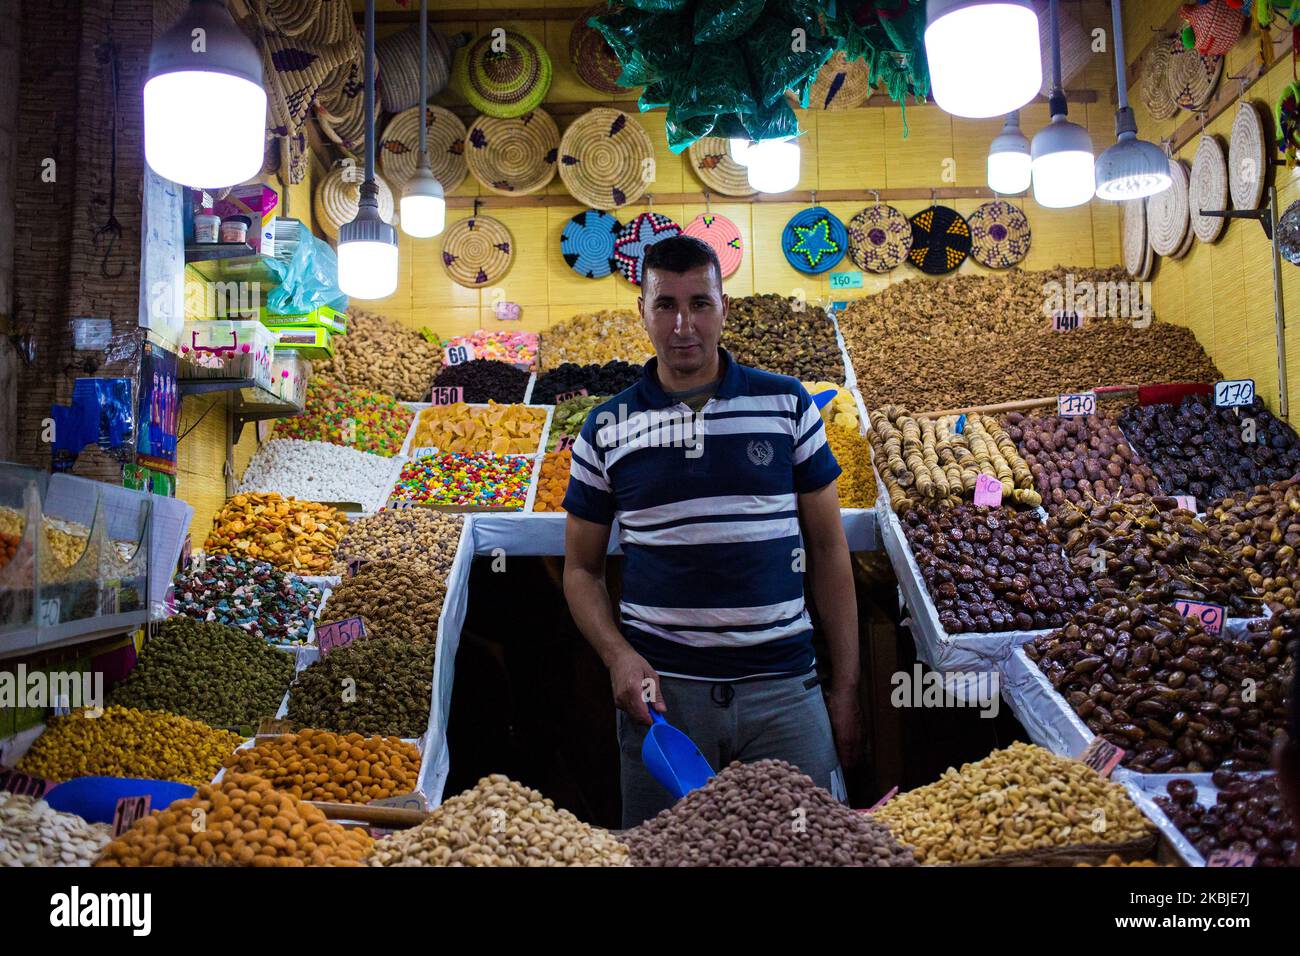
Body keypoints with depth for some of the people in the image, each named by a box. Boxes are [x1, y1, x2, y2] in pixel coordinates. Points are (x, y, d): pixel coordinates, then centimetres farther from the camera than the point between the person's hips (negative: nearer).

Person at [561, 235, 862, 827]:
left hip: (783, 686, 0)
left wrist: (846, 687, 2)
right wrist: (619, 658, -10)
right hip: (660, 688, 0)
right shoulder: (606, 429, 3)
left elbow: (828, 549, 4)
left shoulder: (787, 405, 2)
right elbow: (581, 568, 8)